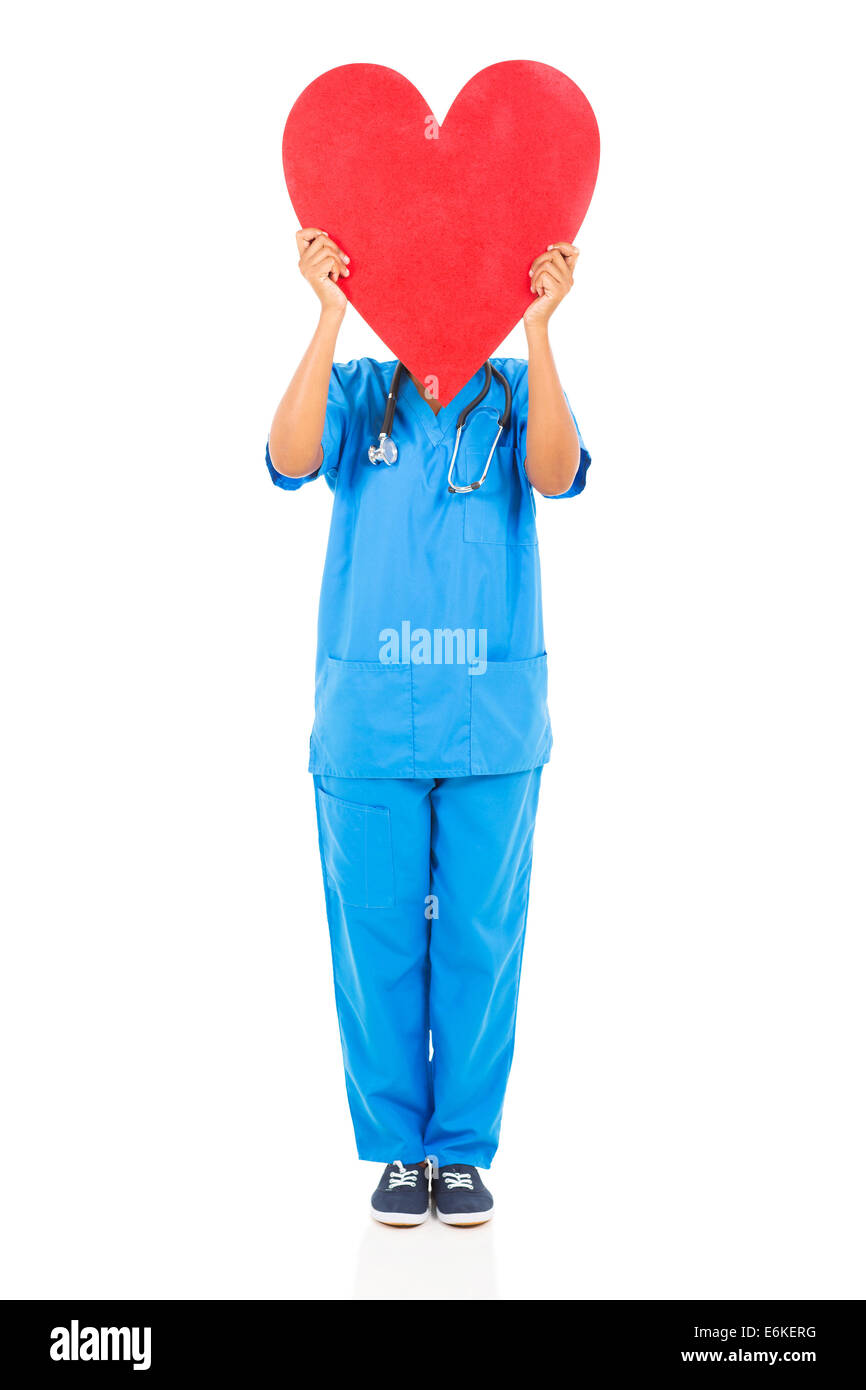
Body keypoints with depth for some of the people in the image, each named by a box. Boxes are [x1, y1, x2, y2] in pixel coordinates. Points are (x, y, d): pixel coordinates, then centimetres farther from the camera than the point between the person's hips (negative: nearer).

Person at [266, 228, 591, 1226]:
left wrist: (539, 325, -24)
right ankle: (396, 1149, 20)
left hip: (493, 724, 0)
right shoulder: (357, 394, 4)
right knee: (376, 943, 5)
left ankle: (465, 1148, 20)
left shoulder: (517, 395, 5)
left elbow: (555, 475, -17)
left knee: (480, 942, 6)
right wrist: (330, 314, -22)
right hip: (367, 720, 0)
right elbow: (291, 461, -16)